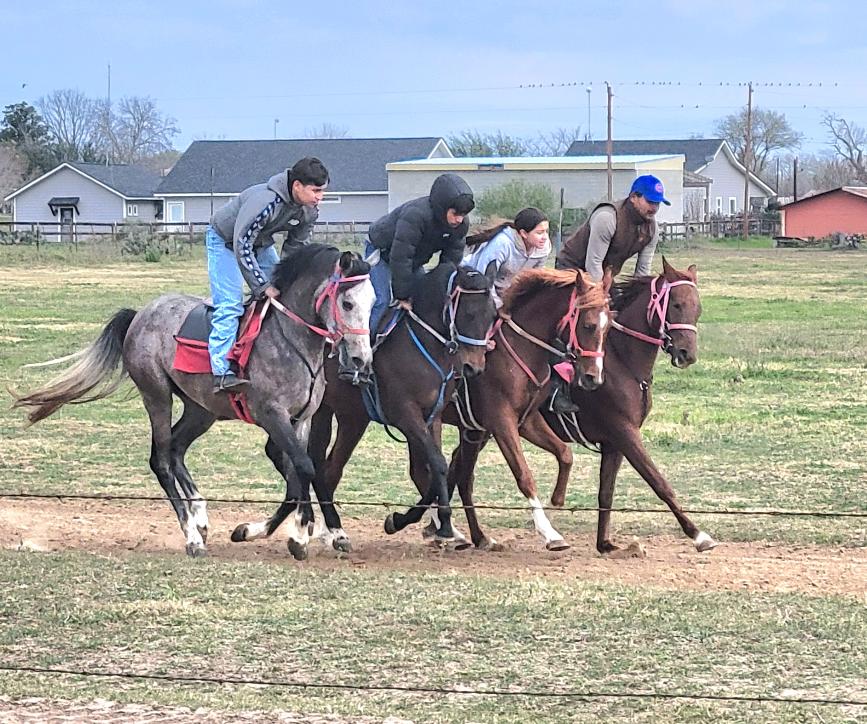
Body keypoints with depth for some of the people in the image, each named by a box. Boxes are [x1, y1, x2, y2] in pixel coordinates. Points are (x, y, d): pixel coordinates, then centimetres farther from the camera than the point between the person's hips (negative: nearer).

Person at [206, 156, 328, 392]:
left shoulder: (309, 211, -15)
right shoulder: (265, 201, -40)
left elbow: (296, 248, -1)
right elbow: (241, 246, -35)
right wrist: (263, 287, -32)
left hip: (261, 243, 8)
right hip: (224, 240, -8)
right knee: (230, 306, -19)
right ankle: (222, 373, -25)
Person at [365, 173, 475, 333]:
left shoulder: (461, 224, -20)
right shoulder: (415, 215, -42)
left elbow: (451, 261, -10)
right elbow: (400, 258, -38)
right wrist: (403, 295, -31)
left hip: (415, 260, 7)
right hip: (382, 251, -7)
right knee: (381, 299, -20)